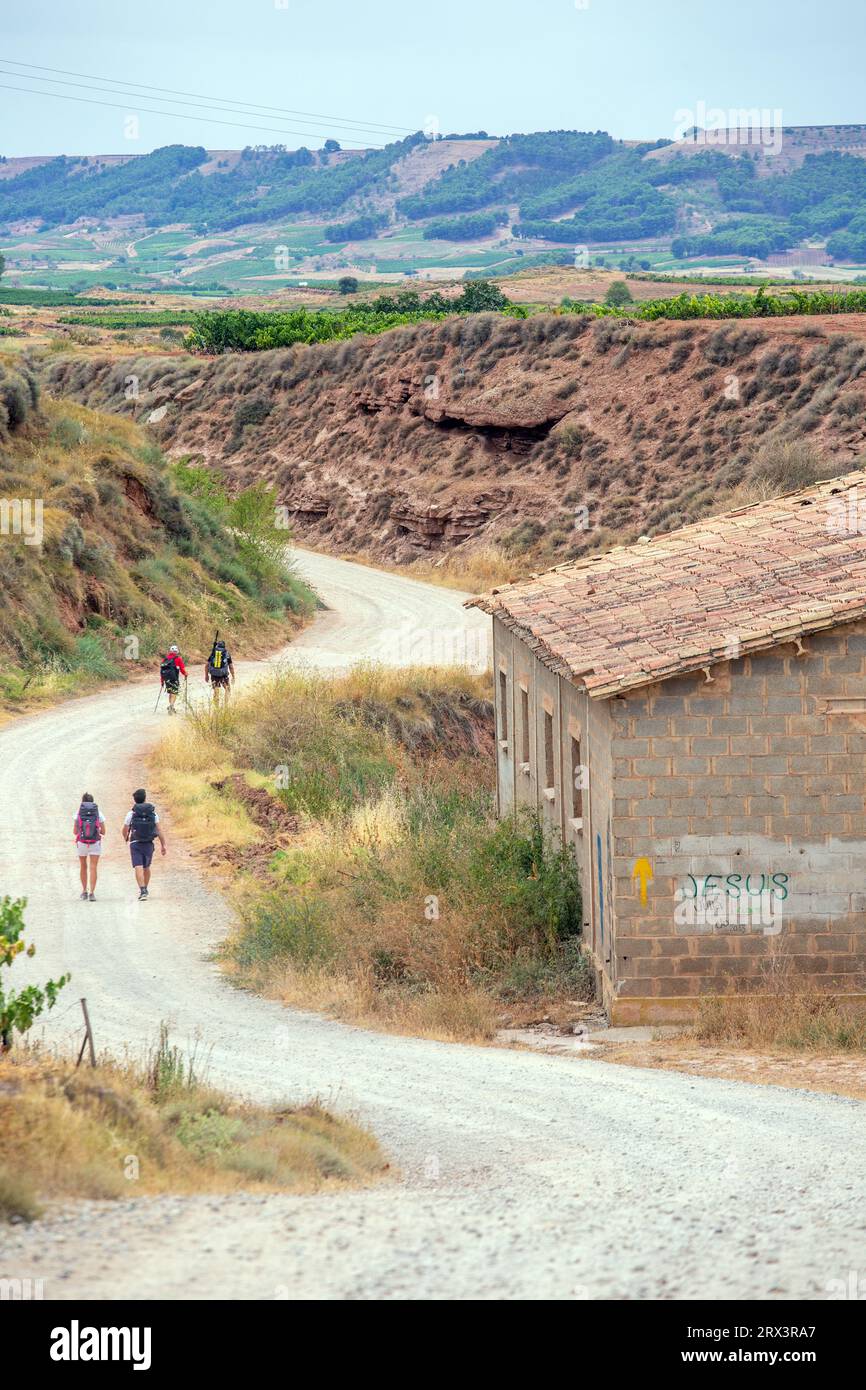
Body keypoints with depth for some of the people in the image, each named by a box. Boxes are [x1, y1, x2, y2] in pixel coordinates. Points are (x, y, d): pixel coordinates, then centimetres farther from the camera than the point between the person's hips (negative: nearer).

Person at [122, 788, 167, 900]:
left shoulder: (131, 814, -4)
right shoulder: (153, 813, 0)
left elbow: (125, 830, 6)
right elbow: (159, 830, -3)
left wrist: (126, 839, 27)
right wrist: (163, 845, 2)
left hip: (135, 844, -3)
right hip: (148, 844, 3)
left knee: (138, 868, -8)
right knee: (146, 868, 20)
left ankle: (142, 890, -24)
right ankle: (145, 889, 33)